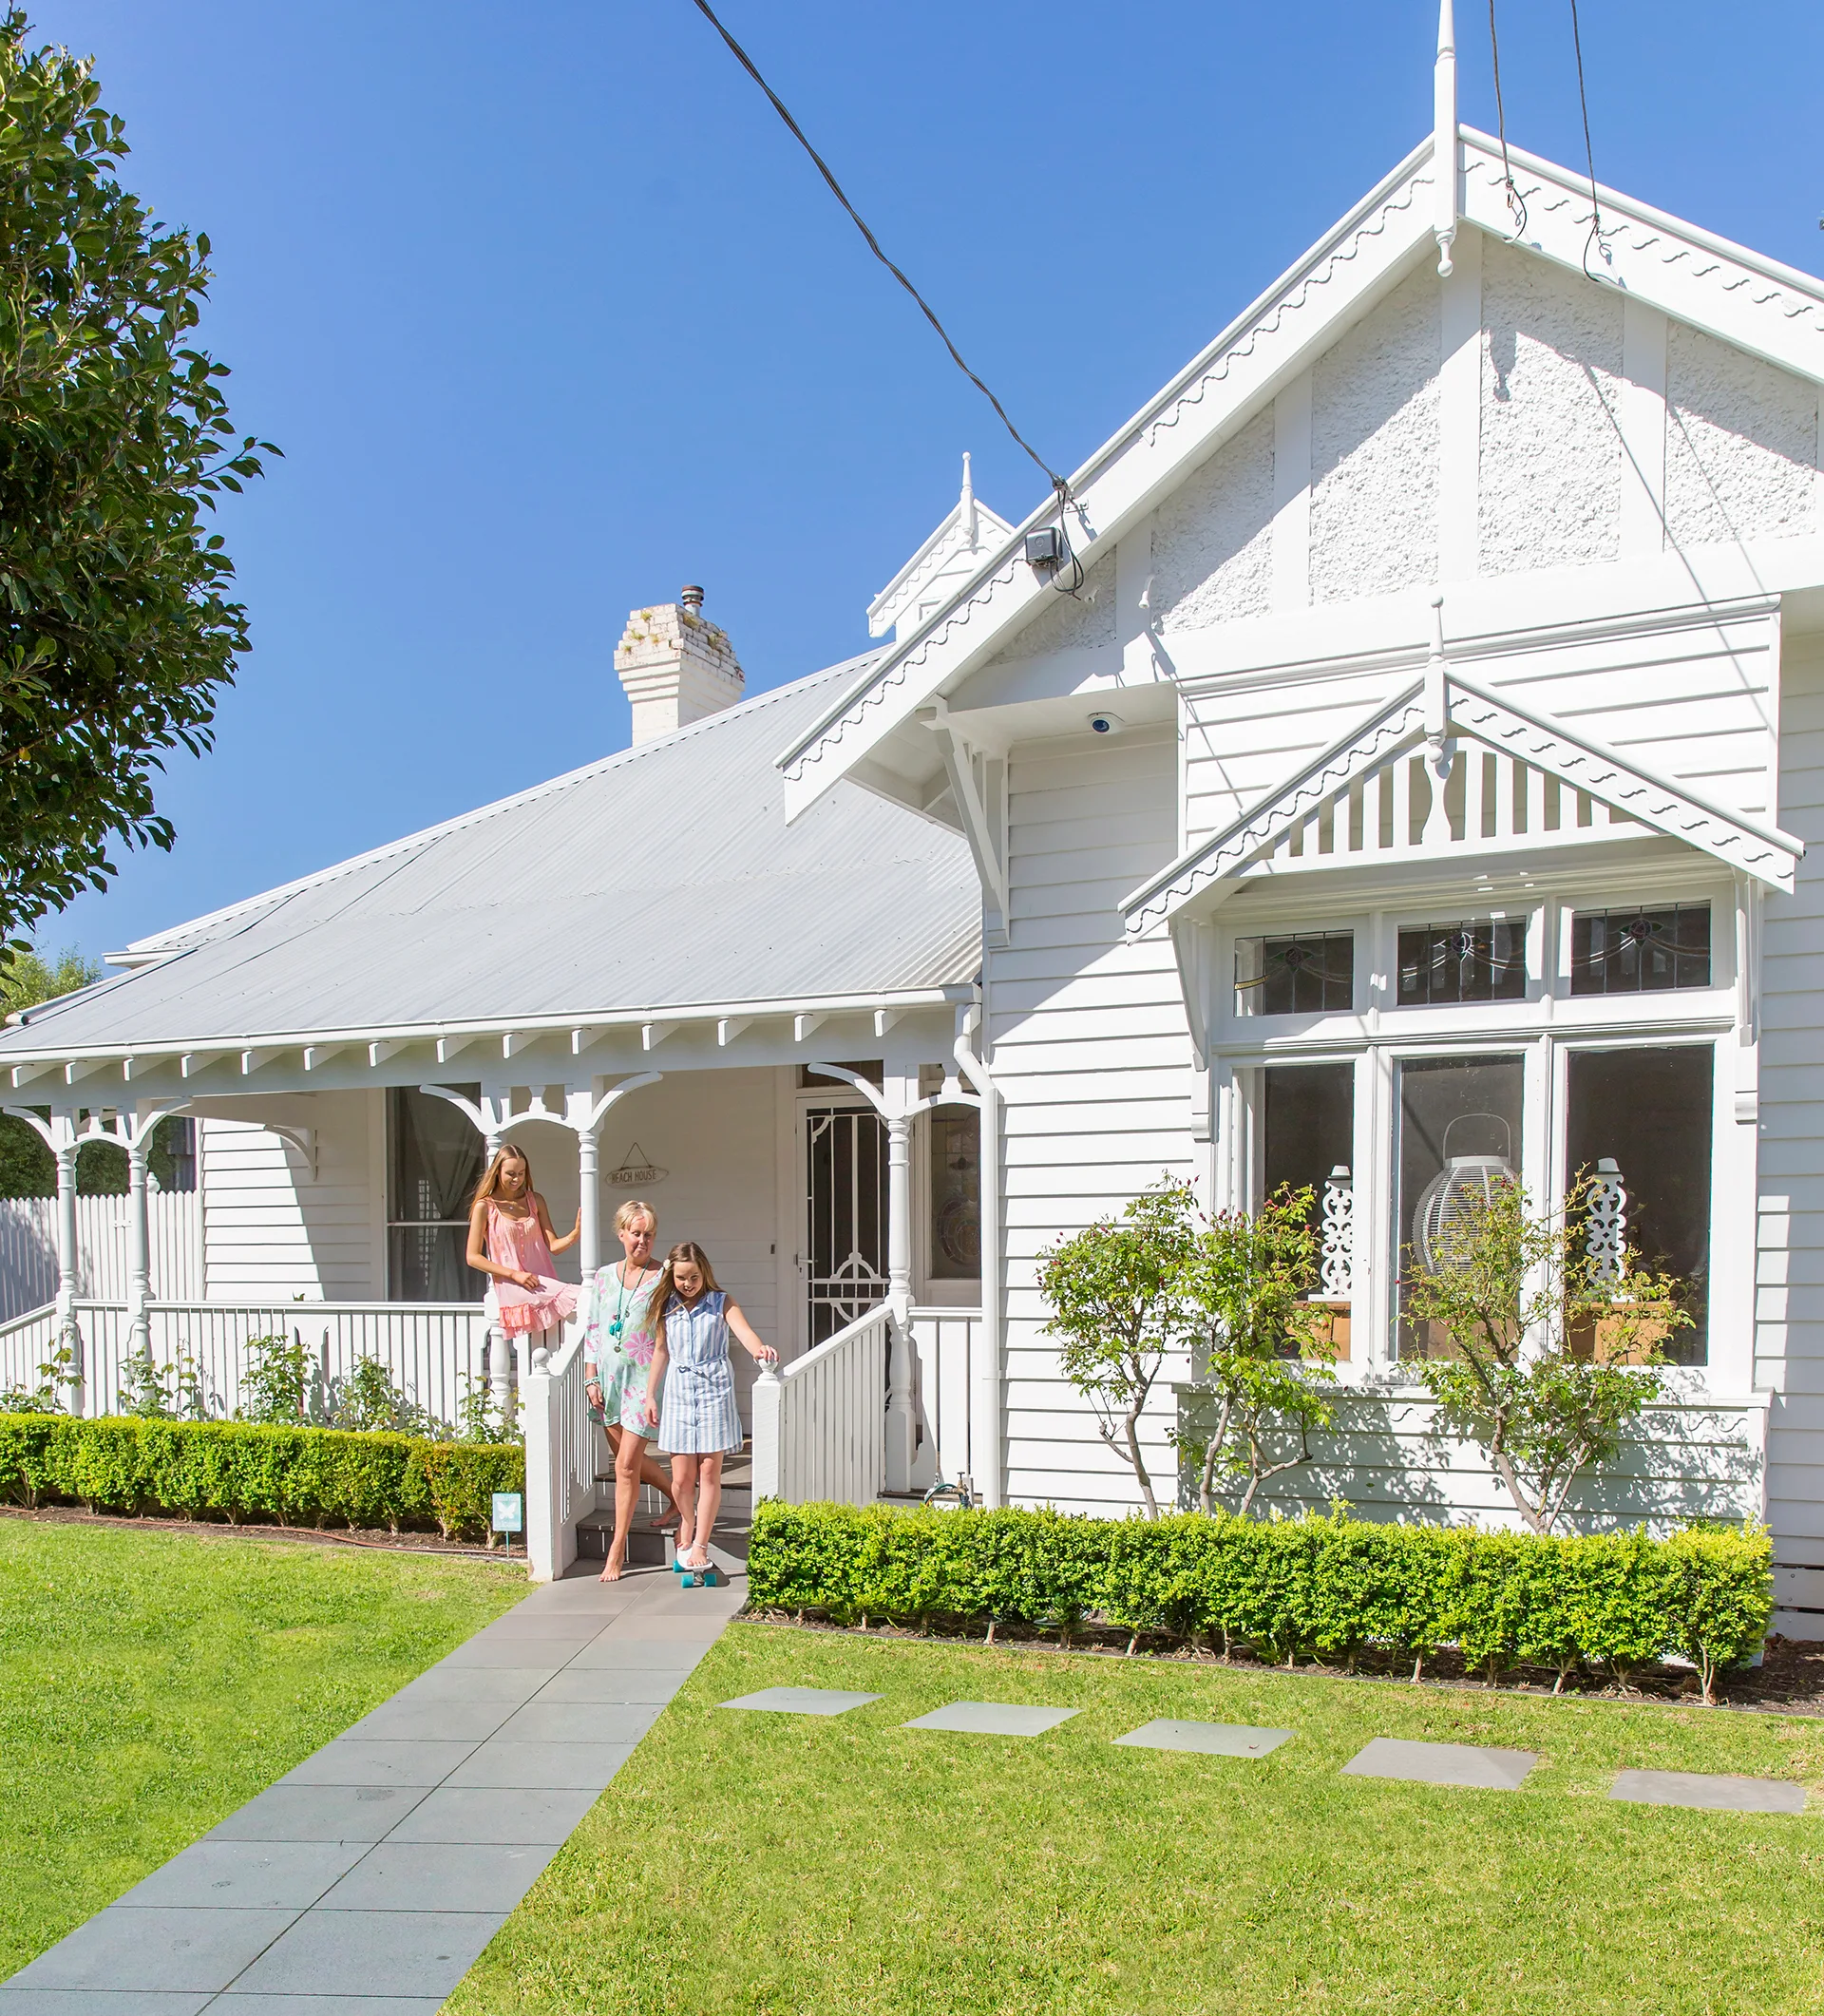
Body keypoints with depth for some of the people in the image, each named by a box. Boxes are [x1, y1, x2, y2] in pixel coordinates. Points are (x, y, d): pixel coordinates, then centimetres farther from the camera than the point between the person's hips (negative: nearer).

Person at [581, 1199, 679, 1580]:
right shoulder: (603, 1277, 9)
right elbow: (592, 1330, 11)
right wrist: (592, 1378, 4)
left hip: (646, 1374, -5)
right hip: (610, 1374, 5)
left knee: (627, 1463, -8)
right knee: (628, 1456, 15)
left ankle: (617, 1549, 0)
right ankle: (677, 1498, 40)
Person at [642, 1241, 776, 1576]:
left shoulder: (720, 1303, -1)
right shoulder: (667, 1307, 7)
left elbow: (743, 1330, -19)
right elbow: (661, 1351, 15)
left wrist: (759, 1349, -41)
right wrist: (650, 1395, 15)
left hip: (714, 1390, -2)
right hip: (678, 1392, 2)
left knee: (709, 1472, -3)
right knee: (681, 1477, 2)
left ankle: (699, 1545, 5)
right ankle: (687, 1528, 29)